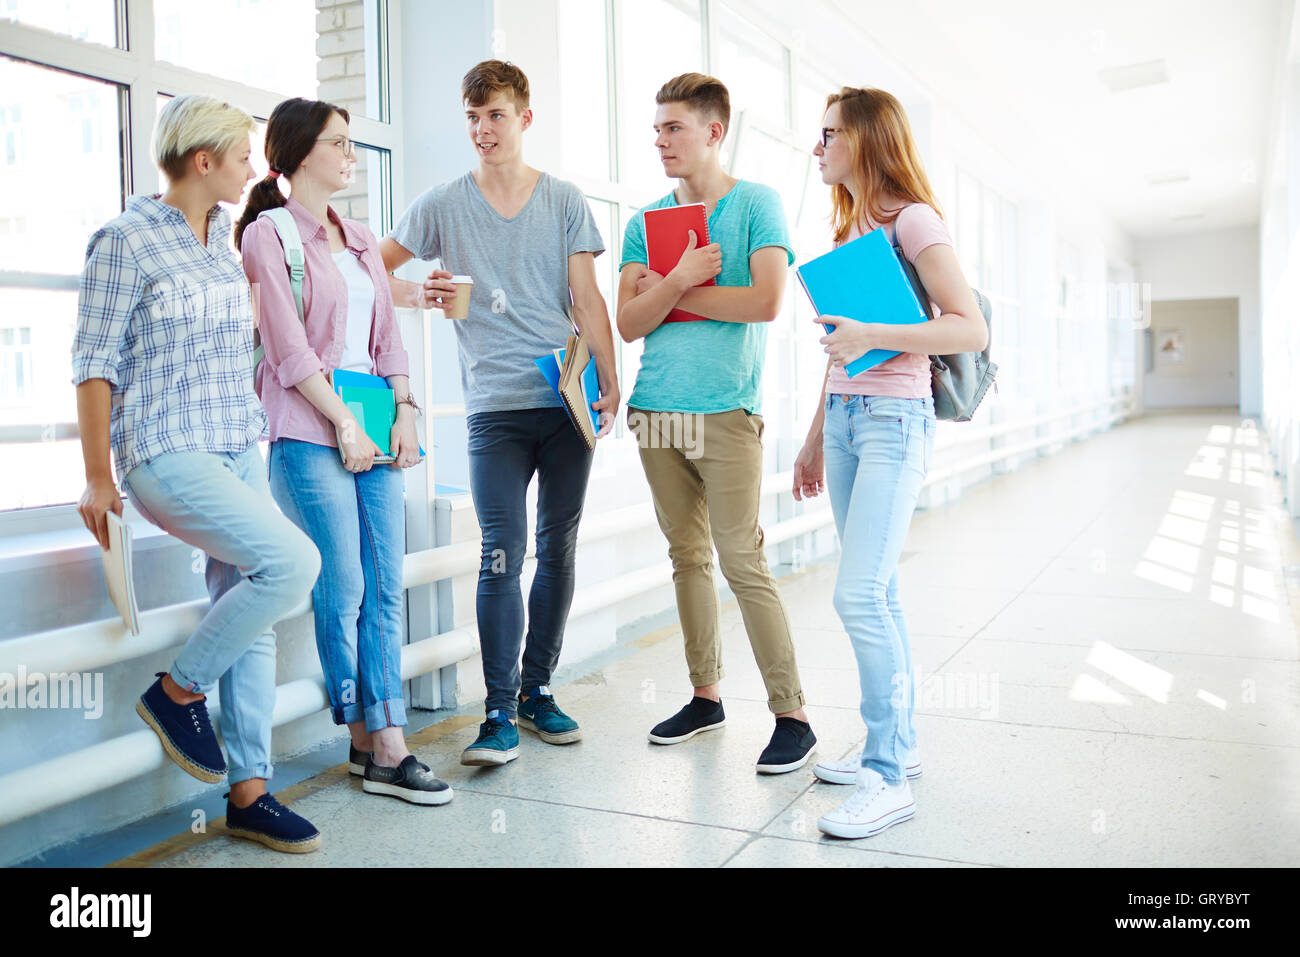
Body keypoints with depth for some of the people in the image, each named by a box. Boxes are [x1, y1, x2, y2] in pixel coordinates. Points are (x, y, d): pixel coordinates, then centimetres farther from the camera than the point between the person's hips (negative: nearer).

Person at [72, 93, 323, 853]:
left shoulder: (225, 238, 14)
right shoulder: (126, 241, -6)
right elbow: (95, 362, -7)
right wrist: (96, 478, -9)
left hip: (237, 450, 7)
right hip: (166, 454, -7)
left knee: (251, 619, 4)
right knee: (293, 562, -22)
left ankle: (249, 792, 13)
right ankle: (179, 690, 1)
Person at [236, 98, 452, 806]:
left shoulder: (360, 240, 19)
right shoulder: (268, 235, -1)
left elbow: (387, 335, 15)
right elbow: (289, 349, -9)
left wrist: (404, 412, 2)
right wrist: (344, 425, -12)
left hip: (375, 426, 7)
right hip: (309, 431, -6)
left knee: (385, 586, 1)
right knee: (344, 587, -5)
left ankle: (387, 744, 5)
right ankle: (368, 743, 7)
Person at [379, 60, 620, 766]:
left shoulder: (565, 201, 10)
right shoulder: (442, 206, 8)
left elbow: (587, 297, 5)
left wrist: (609, 379, -3)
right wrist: (417, 294, -5)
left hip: (569, 399, 2)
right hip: (495, 405, -1)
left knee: (558, 548, 7)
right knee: (503, 551, -10)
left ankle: (537, 689, 20)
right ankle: (499, 712, -4)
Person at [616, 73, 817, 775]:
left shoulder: (757, 204, 1)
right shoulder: (645, 221, 14)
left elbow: (766, 301, -13)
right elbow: (629, 324, 4)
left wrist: (671, 293, -5)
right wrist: (680, 279, -14)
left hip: (726, 410, -5)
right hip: (657, 410, 5)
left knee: (743, 562, -7)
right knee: (688, 556, 10)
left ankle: (792, 716, 1)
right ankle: (706, 695, 23)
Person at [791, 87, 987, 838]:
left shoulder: (913, 220, -7)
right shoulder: (850, 229, 18)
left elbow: (972, 330, -14)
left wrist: (872, 334, -22)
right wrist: (816, 438, 20)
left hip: (894, 419, -8)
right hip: (844, 417, 8)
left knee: (859, 595, -13)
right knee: (877, 593, 9)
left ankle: (890, 777, -3)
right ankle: (898, 747, 20)